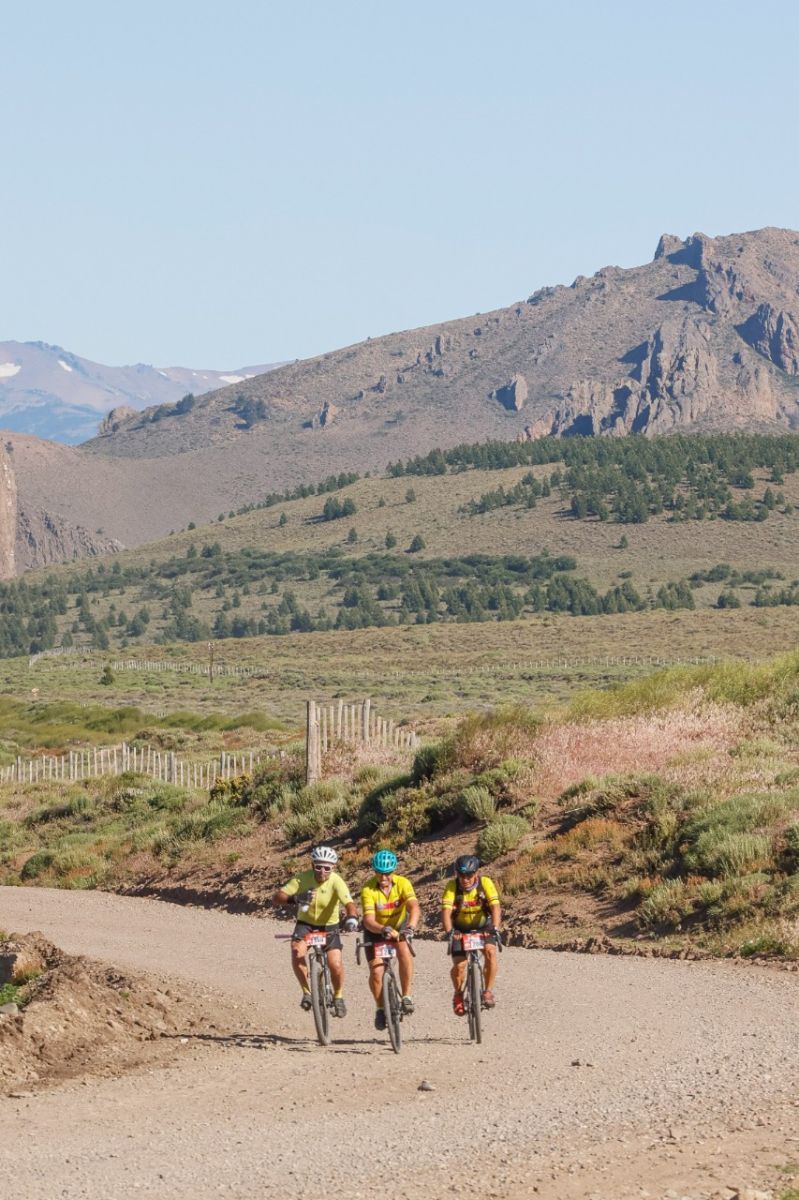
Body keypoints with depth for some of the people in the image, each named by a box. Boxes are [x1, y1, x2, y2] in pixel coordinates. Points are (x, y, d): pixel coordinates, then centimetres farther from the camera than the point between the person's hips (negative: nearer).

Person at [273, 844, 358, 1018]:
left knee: (335, 964, -18)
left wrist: (352, 917, -60)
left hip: (328, 926, 0)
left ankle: (338, 997, 13)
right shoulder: (302, 878, -19)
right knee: (297, 951, -29)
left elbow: (349, 903, -37)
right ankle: (306, 992, -9)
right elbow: (276, 897, -24)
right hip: (305, 923, 1)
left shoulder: (336, 882, -22)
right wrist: (295, 898, -45)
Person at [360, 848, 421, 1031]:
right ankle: (380, 1009, 13)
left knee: (404, 951, -31)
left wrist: (410, 927, -55)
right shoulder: (368, 889, -26)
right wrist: (384, 930, -55)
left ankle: (407, 997, -21)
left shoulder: (402, 883, -22)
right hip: (376, 931, 0)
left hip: (399, 927, 0)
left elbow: (414, 908, -36)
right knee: (376, 971, -12)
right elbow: (368, 920, -34)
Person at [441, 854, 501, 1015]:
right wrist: (449, 932, -50)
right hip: (460, 929, 0)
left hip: (483, 925, 0)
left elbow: (495, 907, -32)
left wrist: (495, 929, -49)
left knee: (490, 951, -27)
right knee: (459, 965, -14)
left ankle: (488, 991, -12)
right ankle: (458, 995, 15)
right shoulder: (452, 886, -23)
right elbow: (446, 911, -32)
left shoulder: (485, 883, -23)